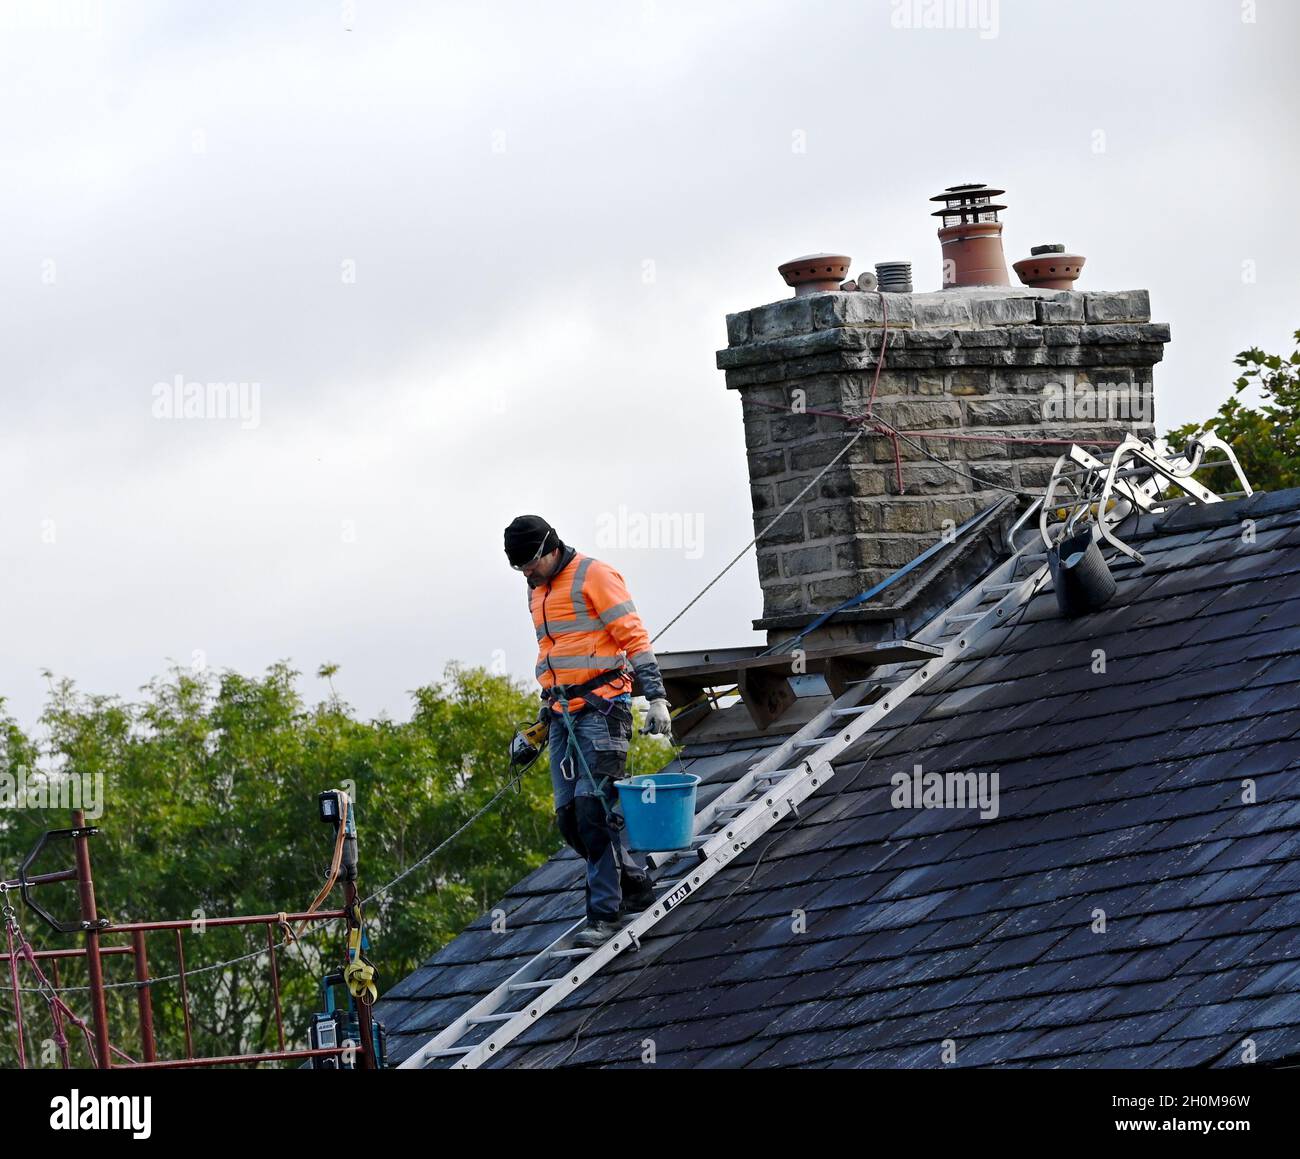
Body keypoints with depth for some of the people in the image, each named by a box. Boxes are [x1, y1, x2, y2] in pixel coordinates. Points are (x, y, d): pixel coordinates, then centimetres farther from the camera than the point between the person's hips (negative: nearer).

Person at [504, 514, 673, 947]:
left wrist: (656, 696, -17)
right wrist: (546, 708, 26)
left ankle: (605, 913, -13)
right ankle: (635, 885, 17)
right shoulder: (537, 590, 18)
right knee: (570, 818, 3)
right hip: (563, 715, 8)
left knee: (594, 807, -15)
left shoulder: (594, 577, -7)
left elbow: (634, 637, -10)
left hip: (602, 708, -8)